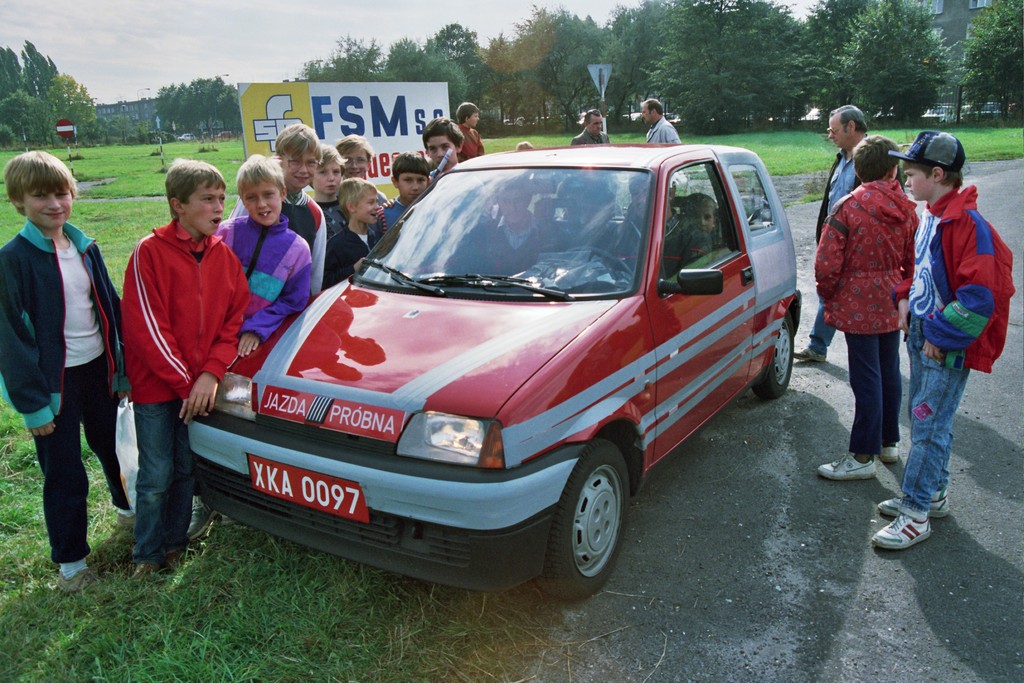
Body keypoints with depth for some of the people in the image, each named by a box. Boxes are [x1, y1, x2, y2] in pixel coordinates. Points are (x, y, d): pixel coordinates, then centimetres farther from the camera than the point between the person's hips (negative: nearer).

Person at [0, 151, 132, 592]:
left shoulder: (85, 248, 3)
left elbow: (111, 309, 10)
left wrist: (120, 369, 9)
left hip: (98, 369, 5)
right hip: (55, 380, -5)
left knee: (111, 448, 22)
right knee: (64, 475, 6)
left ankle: (127, 507, 47)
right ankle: (70, 561, 21)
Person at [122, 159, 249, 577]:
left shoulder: (224, 255, 3)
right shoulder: (150, 252, -11)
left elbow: (235, 319, 2)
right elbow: (146, 327, -13)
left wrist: (211, 374, -11)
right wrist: (185, 383, -13)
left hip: (202, 386, 4)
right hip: (156, 386, -4)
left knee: (186, 469, 13)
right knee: (156, 476, 3)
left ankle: (175, 543, 31)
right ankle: (148, 555, 22)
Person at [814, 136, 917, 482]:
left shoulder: (847, 207, -16)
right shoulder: (907, 209, 1)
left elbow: (826, 264, -18)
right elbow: (913, 261, 6)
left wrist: (828, 297, -1)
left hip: (858, 306, -6)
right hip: (893, 305, 6)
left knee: (866, 379, -2)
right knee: (889, 372, 18)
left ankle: (863, 457, 7)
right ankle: (889, 441, 33)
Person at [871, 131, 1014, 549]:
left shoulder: (967, 223, -21)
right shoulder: (928, 216, 8)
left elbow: (981, 294, -24)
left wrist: (940, 333, -19)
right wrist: (906, 299, 6)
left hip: (949, 344, -9)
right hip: (921, 334, 9)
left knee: (929, 424, -4)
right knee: (923, 417, 18)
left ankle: (916, 514, 5)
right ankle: (934, 494, 34)